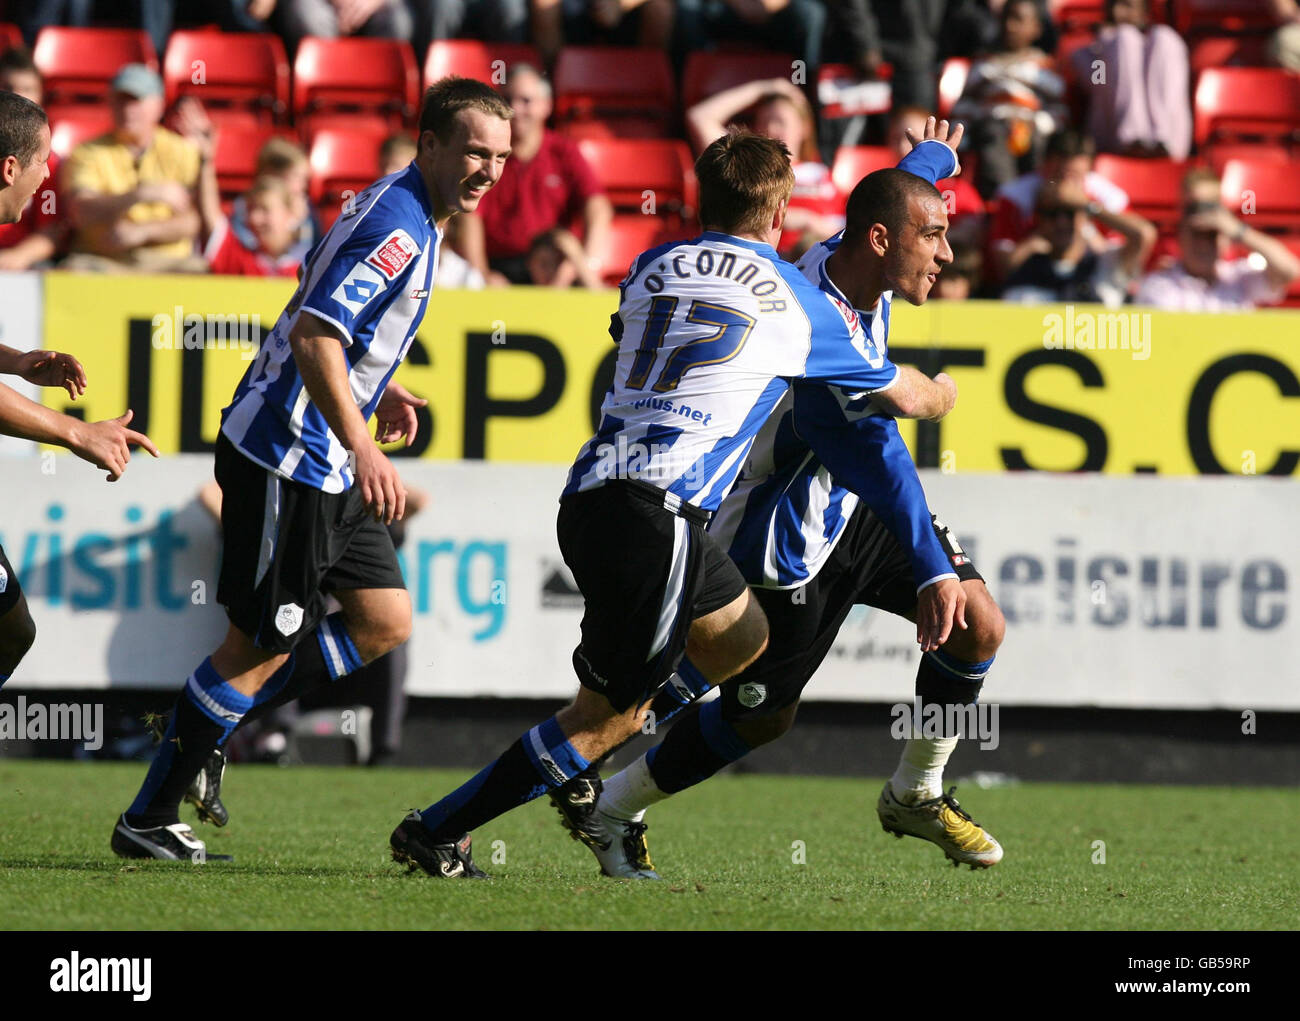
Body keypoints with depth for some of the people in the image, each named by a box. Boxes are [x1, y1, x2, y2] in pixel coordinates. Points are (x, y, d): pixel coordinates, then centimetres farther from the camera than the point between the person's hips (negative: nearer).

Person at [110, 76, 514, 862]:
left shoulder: (404, 214, 12)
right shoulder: (398, 227, -20)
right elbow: (313, 336, -29)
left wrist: (378, 388, 18)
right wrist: (363, 447, -34)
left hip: (326, 466, 10)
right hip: (287, 461, -10)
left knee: (386, 623, 11)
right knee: (262, 644, -4)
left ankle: (203, 729, 18)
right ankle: (149, 819, 5)